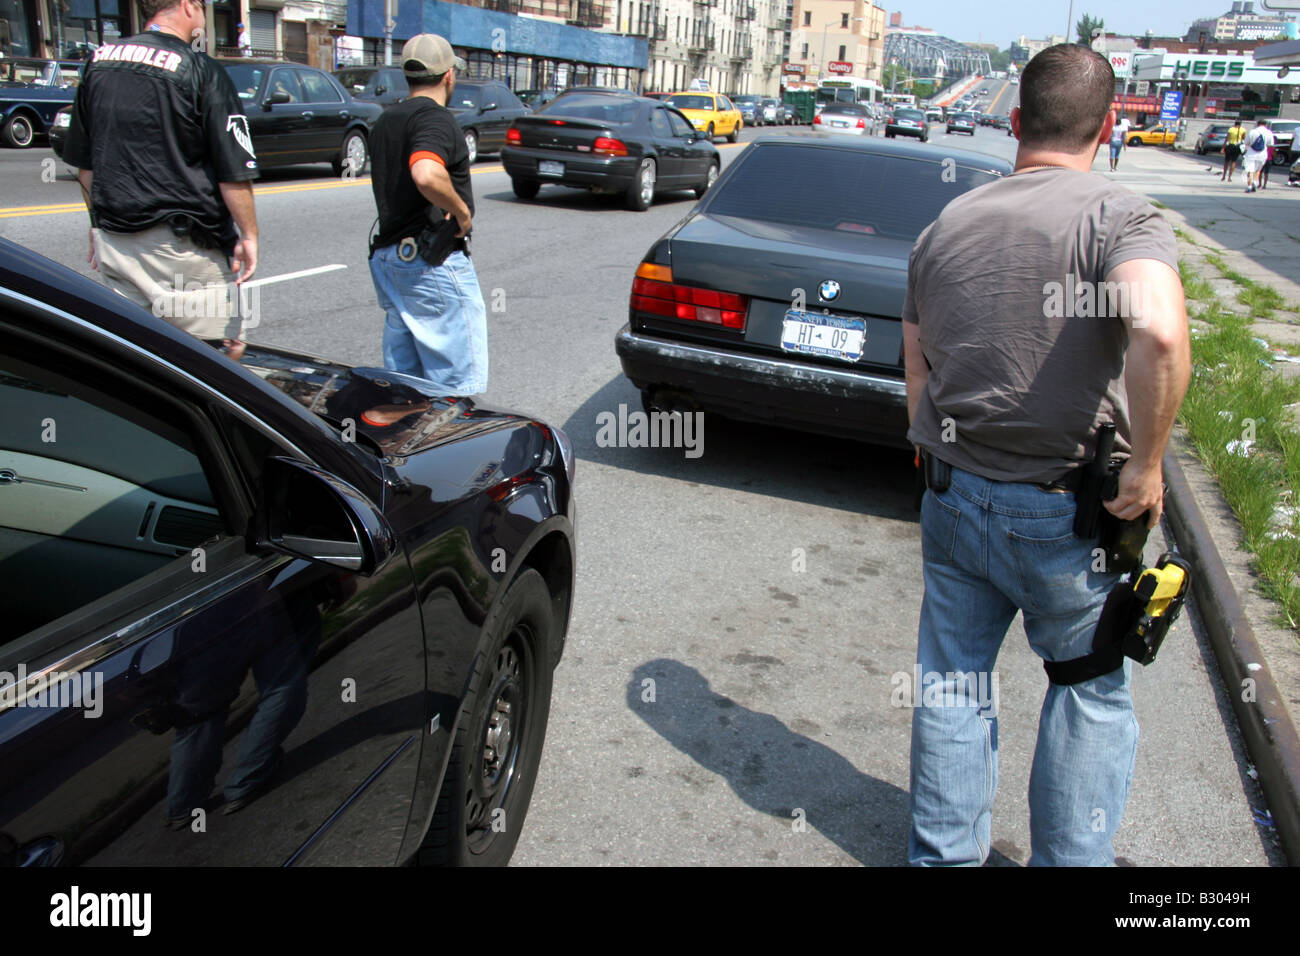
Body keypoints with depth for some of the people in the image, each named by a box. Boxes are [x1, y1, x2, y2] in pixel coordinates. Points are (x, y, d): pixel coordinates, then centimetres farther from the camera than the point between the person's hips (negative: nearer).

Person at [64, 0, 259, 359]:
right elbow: (234, 174, -13)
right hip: (183, 247, -7)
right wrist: (248, 235, -2)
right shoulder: (201, 71, -10)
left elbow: (84, 165, 16)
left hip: (113, 241, 7)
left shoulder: (98, 63, 9)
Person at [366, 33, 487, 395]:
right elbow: (427, 174, -32)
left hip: (388, 255, 9)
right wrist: (462, 211, -17)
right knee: (458, 384, -4)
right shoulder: (435, 117, -12)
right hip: (434, 261, -9)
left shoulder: (386, 121, 17)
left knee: (403, 381, 13)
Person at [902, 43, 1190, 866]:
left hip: (955, 497, 4)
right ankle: (1070, 858, 29)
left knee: (950, 687, 17)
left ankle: (943, 854, 32)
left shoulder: (944, 227, 5)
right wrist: (1147, 465, -19)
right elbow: (1160, 335, -32)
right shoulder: (1121, 217, -12)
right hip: (1066, 514, -4)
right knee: (1092, 693, 18)